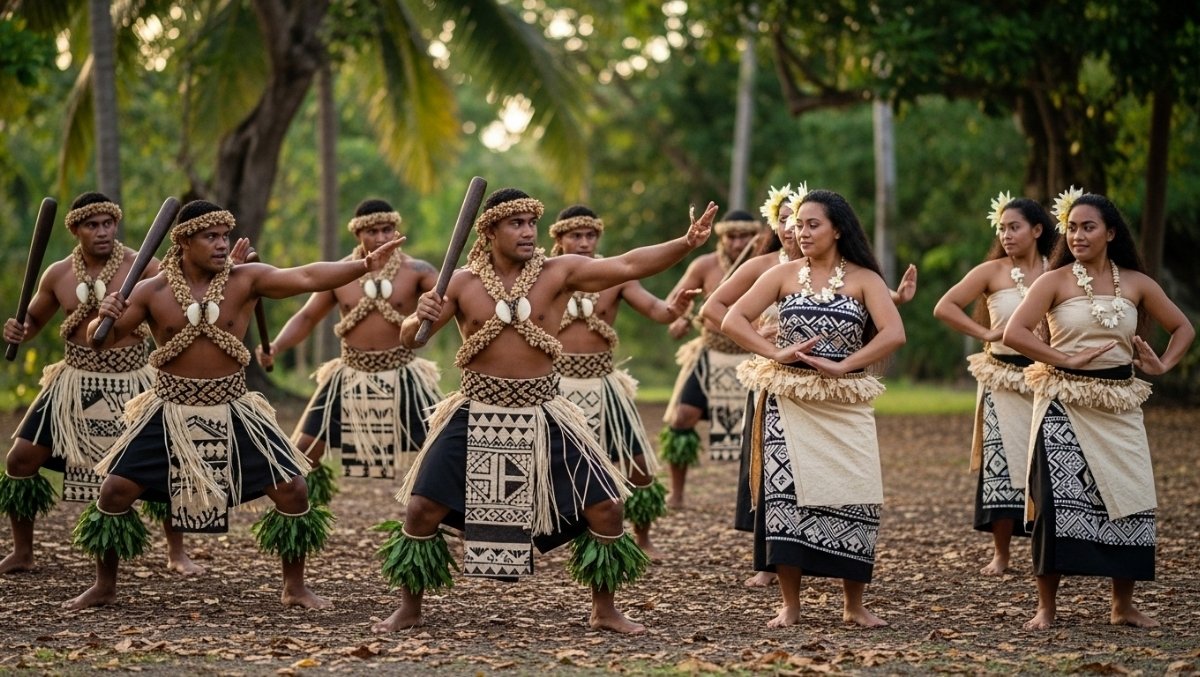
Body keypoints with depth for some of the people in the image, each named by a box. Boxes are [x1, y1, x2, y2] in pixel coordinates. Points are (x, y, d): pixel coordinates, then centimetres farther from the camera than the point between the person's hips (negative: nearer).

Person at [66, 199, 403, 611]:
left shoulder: (245, 280, -7)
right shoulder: (153, 291, -4)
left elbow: (307, 277, -20)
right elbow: (102, 340, 0)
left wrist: (364, 265, -34)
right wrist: (103, 317, -24)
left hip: (232, 411, 0)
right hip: (171, 411, 0)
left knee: (292, 488, -7)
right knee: (116, 489, -5)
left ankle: (295, 589, 12)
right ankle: (104, 586, 17)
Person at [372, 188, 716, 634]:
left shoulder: (558, 273, -3)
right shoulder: (462, 283, -1)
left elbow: (628, 265, -13)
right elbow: (408, 340, 0)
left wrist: (686, 243, -26)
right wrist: (420, 317, -24)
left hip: (542, 416, 0)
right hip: (477, 414, 0)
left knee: (605, 507, -3)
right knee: (423, 508, -6)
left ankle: (604, 611, 17)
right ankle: (409, 609, 15)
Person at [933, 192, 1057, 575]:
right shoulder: (992, 272, -1)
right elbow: (944, 308, -4)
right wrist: (985, 333, -8)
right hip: (1004, 381, -1)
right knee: (1001, 466, -2)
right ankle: (1000, 554, 7)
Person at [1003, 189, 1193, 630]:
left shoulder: (1136, 283, 7)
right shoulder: (1055, 281, -2)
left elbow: (1183, 327, 19)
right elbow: (1014, 333, -13)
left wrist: (1163, 364, 3)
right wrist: (1067, 359, -16)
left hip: (1119, 407, 3)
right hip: (1065, 405, -3)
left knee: (1129, 500, 1)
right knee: (1059, 502, -8)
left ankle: (1123, 606, 15)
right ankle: (1046, 608, 1)